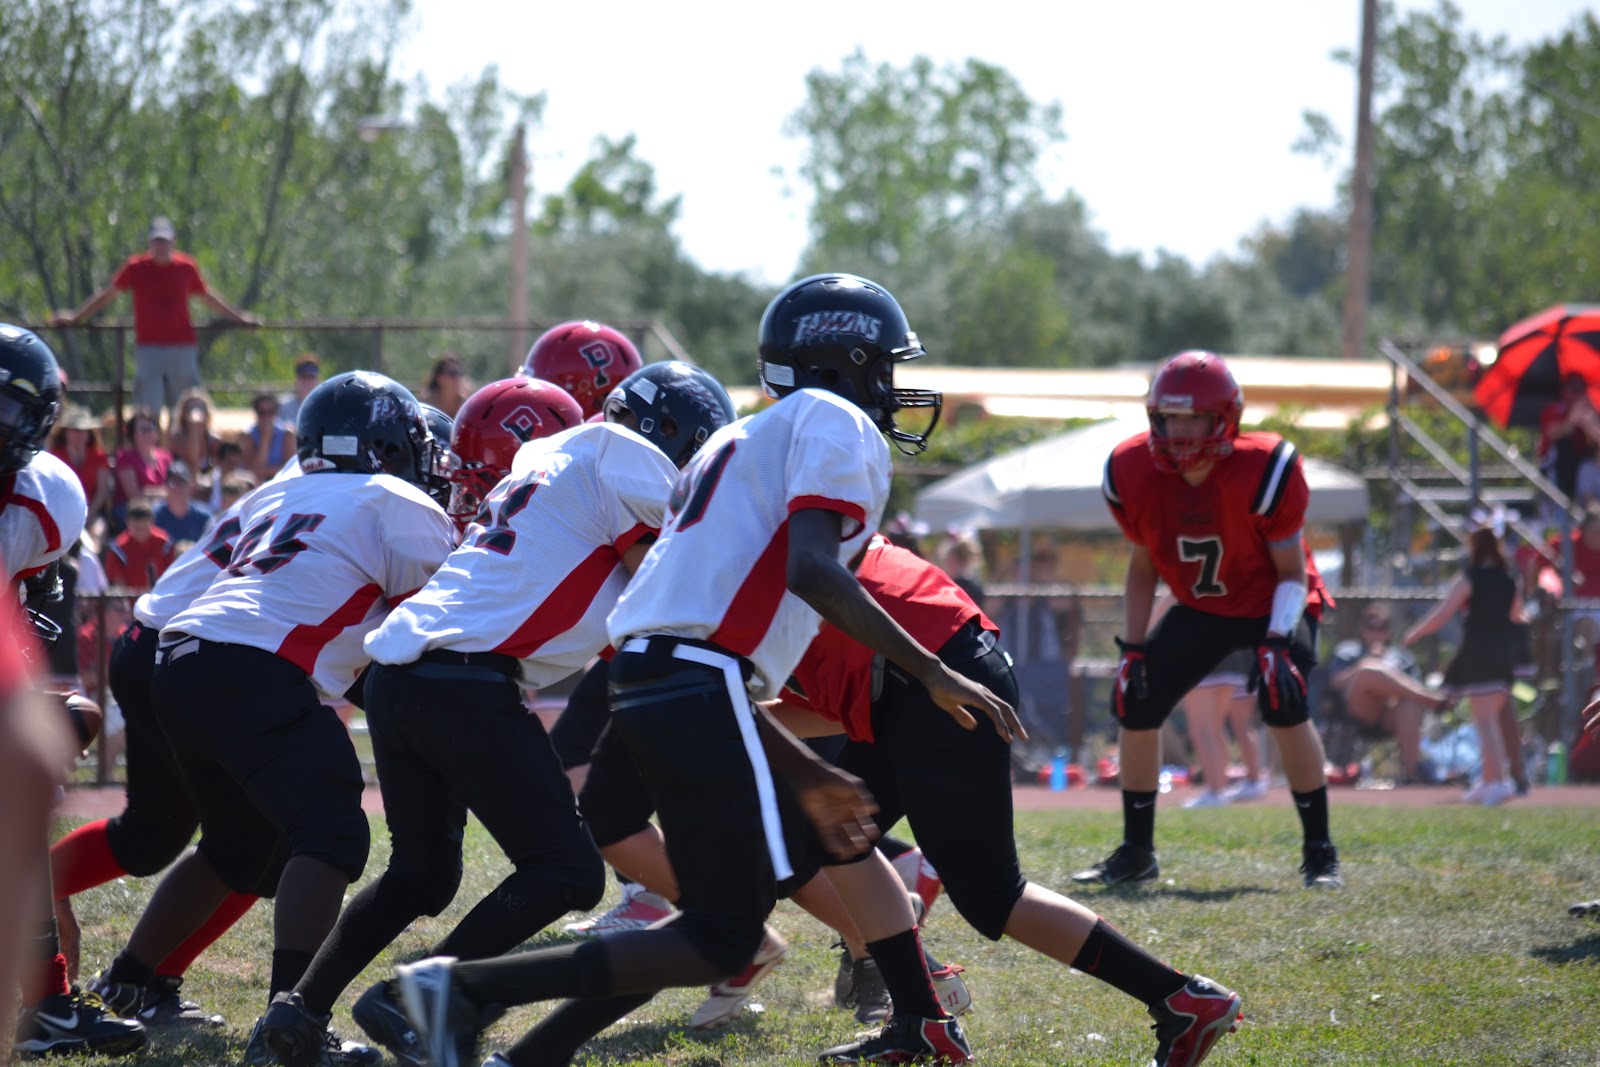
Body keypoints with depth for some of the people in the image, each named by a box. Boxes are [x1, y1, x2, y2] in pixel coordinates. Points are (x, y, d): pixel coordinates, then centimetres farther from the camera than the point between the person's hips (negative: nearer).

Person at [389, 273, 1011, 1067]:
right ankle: (469, 987, -15)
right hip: (700, 692, -9)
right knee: (723, 943, -6)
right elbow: (811, 571, -17)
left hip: (648, 686, 9)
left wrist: (808, 777, 23)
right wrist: (933, 673, -12)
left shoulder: (745, 441, 28)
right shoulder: (836, 424, 1)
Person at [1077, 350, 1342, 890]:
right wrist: (1132, 649, -7)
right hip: (1201, 610, 5)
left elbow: (1292, 571, -18)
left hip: (1272, 604, -5)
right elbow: (1142, 568, -1)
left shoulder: (1262, 471, -29)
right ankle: (1136, 852, 10)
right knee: (1135, 703, -6)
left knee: (1283, 703, -28)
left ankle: (1319, 852, -16)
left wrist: (1276, 644, -32)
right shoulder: (1135, 474, -17)